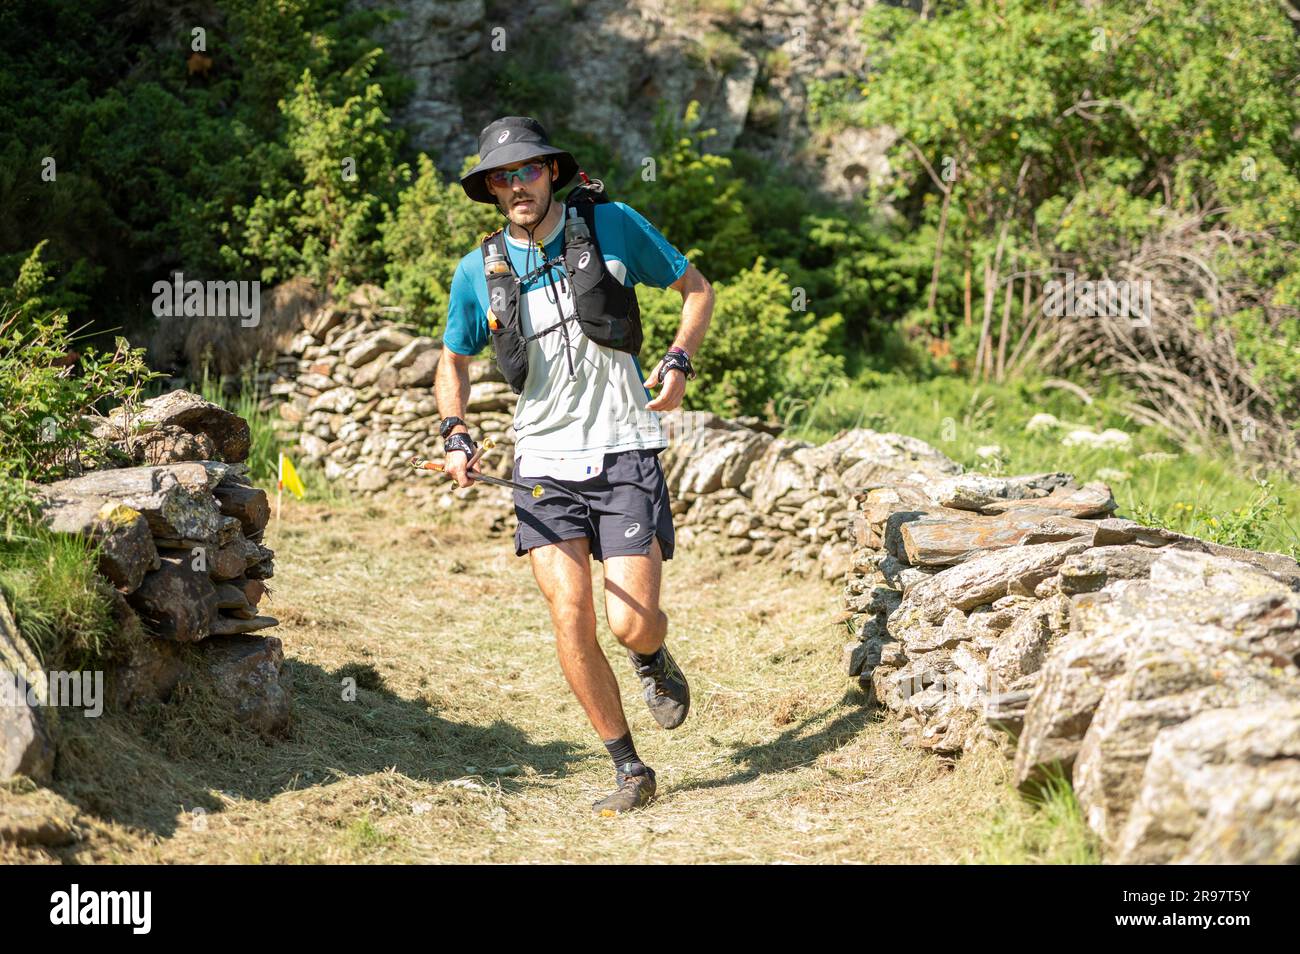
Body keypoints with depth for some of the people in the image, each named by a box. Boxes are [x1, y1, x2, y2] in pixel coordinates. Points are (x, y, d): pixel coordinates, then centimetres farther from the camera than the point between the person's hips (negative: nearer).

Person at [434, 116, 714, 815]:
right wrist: (455, 435, -1)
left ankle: (652, 659, 30)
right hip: (544, 466, 2)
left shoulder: (613, 226, -3)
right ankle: (629, 771, 7)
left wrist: (678, 363, -7)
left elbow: (696, 287, 10)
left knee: (630, 623, -9)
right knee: (571, 622, -9)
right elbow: (454, 360, 17)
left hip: (624, 456, -2)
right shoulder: (479, 270, 2)